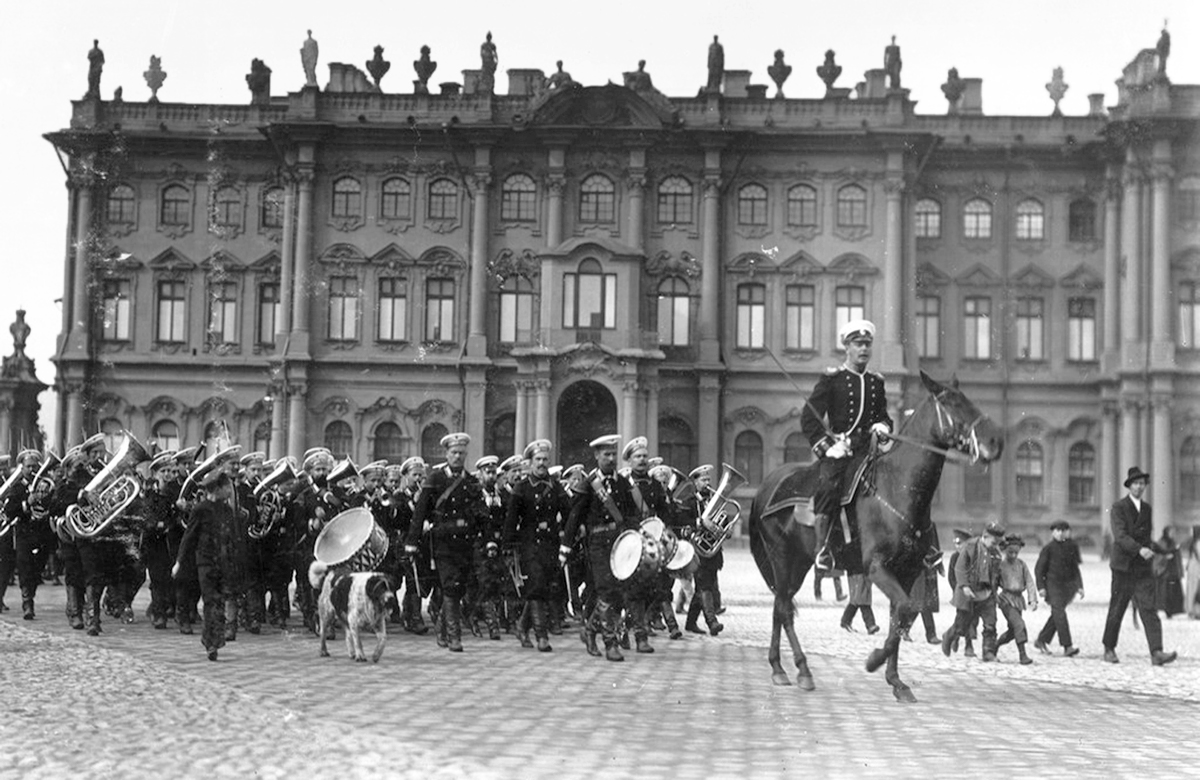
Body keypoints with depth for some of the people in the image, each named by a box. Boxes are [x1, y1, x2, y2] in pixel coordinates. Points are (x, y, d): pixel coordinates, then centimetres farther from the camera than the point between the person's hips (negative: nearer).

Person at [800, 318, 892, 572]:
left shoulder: (876, 382, 19)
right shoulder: (831, 378, 4)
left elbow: (884, 416, 26)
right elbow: (808, 419, -1)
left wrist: (882, 426, 1)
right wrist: (825, 445, -12)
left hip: (868, 451, 5)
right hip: (838, 450, -5)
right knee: (828, 485, -32)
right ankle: (822, 548, -25)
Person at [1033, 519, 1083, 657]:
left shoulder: (1072, 546, 8)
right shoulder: (1048, 548, -3)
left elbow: (1075, 568, 17)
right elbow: (1039, 568, -1)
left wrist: (1079, 586, 13)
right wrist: (1041, 587, -8)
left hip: (1069, 584, 4)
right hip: (1053, 584, -4)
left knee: (1057, 614, 7)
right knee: (1059, 612, -14)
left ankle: (1041, 640, 22)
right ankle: (1067, 646, -17)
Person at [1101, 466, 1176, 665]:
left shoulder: (1147, 508, 13)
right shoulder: (1118, 508, -6)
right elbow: (1120, 536, -19)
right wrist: (1139, 549, -30)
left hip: (1143, 569, 4)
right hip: (1123, 567, -4)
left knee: (1149, 609, -8)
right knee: (1116, 611, 5)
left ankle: (1156, 653, -17)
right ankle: (1109, 649, 21)